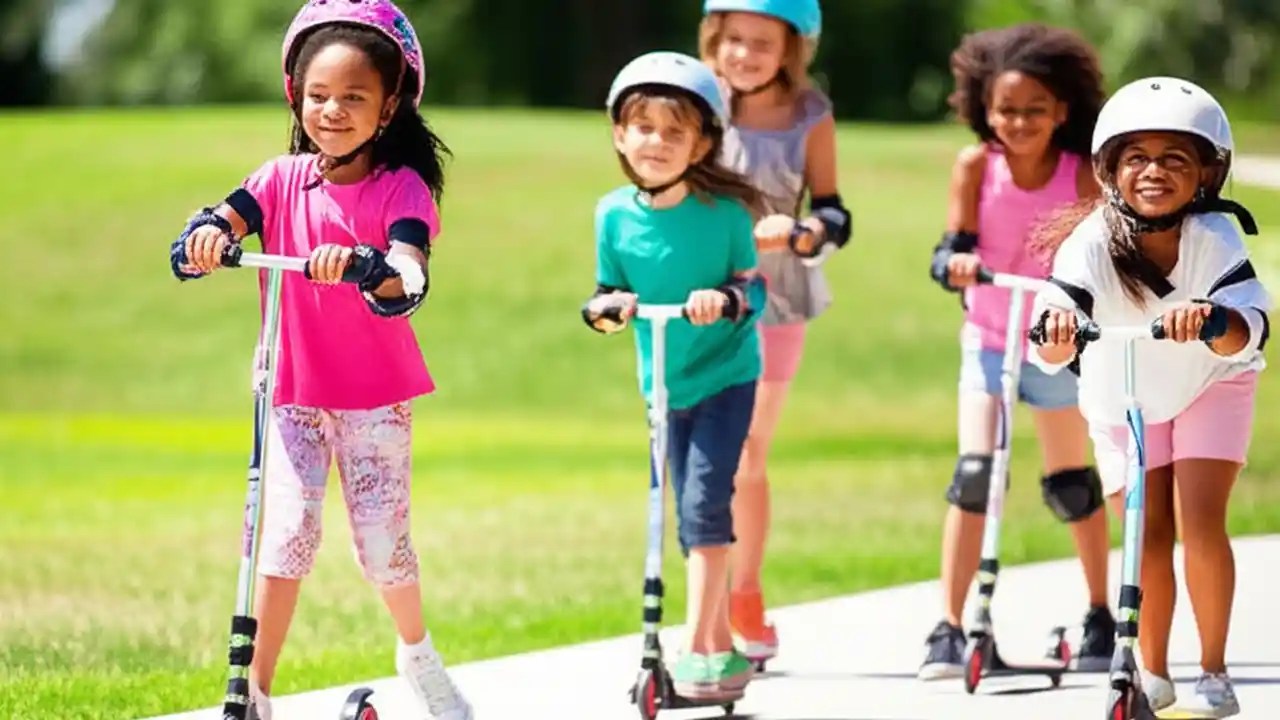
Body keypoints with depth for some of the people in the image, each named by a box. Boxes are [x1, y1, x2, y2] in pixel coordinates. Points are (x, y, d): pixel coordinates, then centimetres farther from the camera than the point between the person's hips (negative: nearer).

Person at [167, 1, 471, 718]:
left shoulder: (400, 188, -11)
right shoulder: (284, 179, -2)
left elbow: (409, 285, -27)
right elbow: (217, 227, -15)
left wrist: (364, 267, -48)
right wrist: (207, 236, -39)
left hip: (376, 396, -2)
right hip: (295, 392, 2)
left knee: (383, 539, 4)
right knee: (287, 531, -8)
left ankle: (418, 653, 34)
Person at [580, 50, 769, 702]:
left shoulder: (724, 210, -15)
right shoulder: (615, 214, -6)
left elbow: (755, 286, -10)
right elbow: (604, 296, 2)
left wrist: (726, 299, -31)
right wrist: (607, 306, -20)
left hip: (725, 374, -4)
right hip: (664, 382, 4)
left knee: (704, 505, -16)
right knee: (692, 518, 11)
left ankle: (696, 649, -11)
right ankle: (722, 651, 21)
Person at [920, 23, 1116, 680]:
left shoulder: (1082, 176, -12)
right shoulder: (976, 167, -11)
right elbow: (951, 251, -12)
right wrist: (956, 262, -35)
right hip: (988, 342, 0)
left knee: (1071, 484, 11)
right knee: (974, 472, -14)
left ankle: (1100, 616, 28)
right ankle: (949, 627, -13)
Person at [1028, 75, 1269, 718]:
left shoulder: (1214, 238, -29)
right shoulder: (1092, 244, -30)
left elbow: (1248, 332, -42)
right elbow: (1050, 351, -41)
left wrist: (1213, 320, -64)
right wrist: (1056, 328, -65)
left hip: (1211, 384, -1)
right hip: (1122, 398, 1)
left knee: (1199, 521, -13)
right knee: (1149, 534, -2)